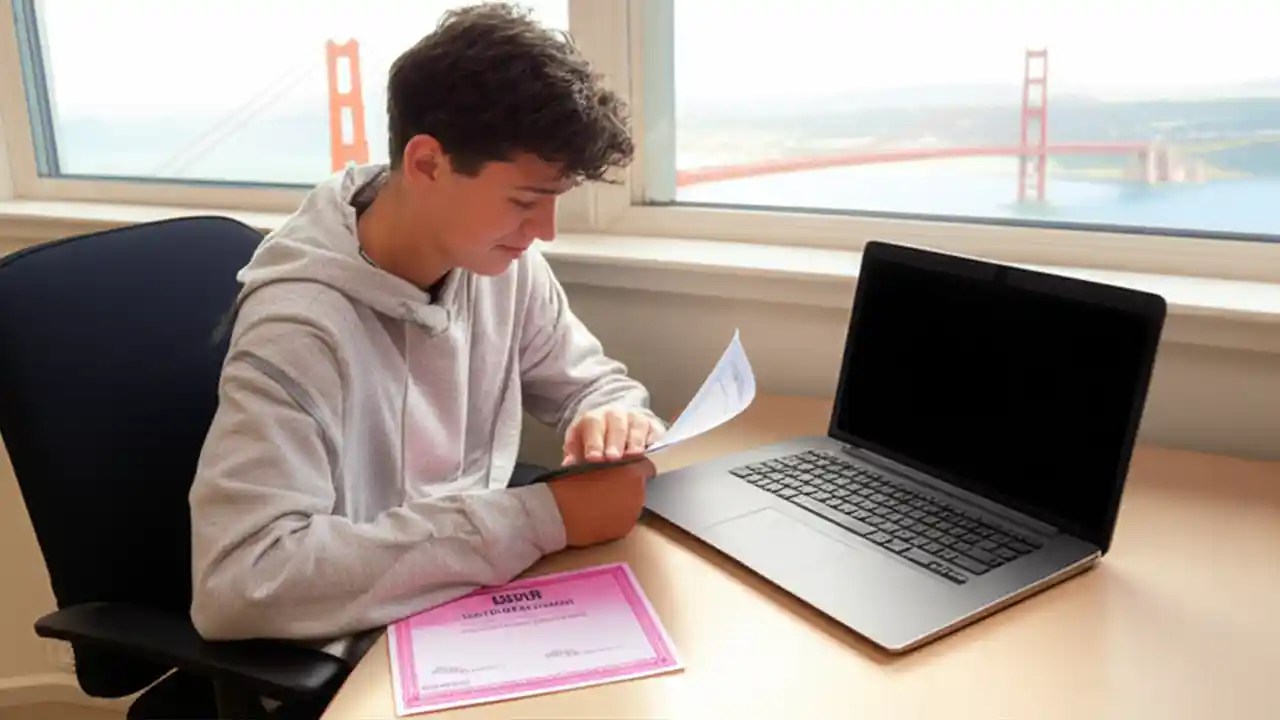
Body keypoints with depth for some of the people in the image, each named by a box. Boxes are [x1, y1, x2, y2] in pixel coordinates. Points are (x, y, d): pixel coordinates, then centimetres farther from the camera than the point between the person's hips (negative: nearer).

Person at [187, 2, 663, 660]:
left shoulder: (500, 261, -7)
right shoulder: (299, 325, -26)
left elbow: (591, 381, 7)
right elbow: (238, 581, -34)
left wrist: (615, 418, -18)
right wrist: (541, 519, -34)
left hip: (478, 606, 6)